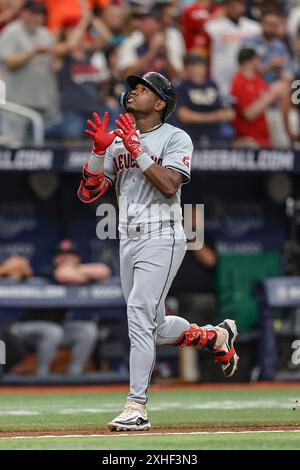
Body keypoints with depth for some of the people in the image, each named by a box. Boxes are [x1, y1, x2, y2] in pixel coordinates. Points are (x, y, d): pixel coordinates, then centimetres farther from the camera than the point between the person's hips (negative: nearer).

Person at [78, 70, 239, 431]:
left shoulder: (176, 138, -2)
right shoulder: (118, 142, 14)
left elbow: (169, 185, -19)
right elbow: (88, 193, 7)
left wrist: (136, 149, -17)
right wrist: (99, 150, -6)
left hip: (161, 239, -7)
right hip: (128, 240, 7)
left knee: (139, 315, -19)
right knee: (156, 328, 13)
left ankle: (136, 407, -18)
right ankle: (217, 337, 39)